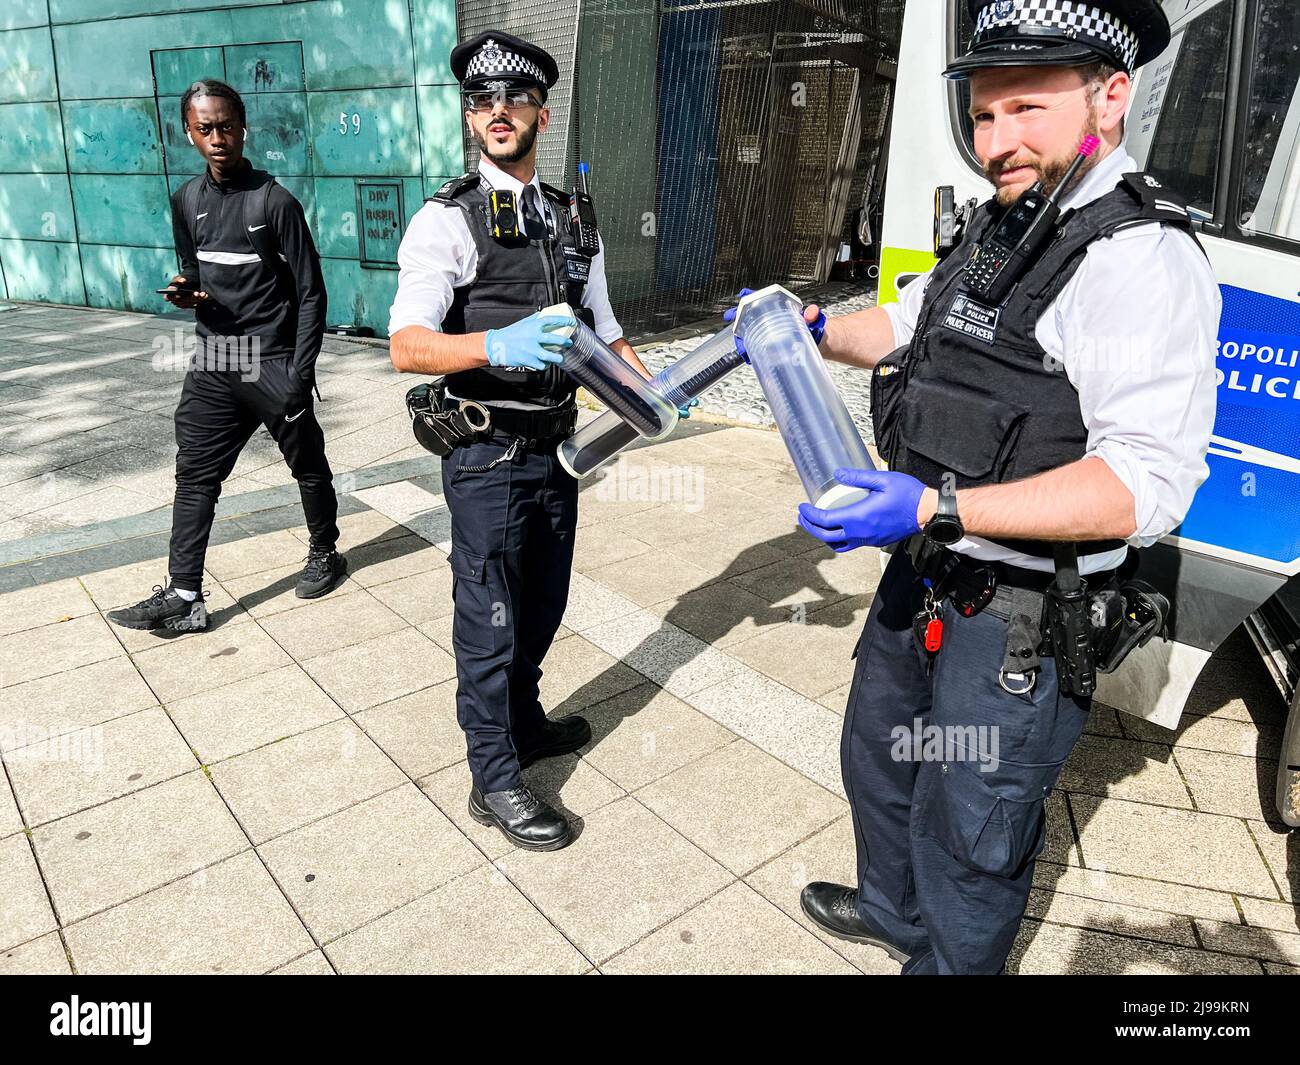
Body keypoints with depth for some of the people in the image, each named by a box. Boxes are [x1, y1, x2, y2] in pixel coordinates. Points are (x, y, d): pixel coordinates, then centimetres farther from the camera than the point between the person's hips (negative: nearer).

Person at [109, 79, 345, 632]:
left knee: (308, 466, 10)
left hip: (274, 365, -5)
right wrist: (185, 291, -5)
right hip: (213, 367, 5)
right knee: (195, 476, 2)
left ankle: (324, 555, 32)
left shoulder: (275, 201, -9)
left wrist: (299, 374, -15)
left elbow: (311, 293, -9)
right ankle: (183, 596, 7)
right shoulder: (187, 201, 8)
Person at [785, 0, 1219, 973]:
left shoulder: (1141, 256, -20)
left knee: (967, 831, 9)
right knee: (877, 757, 27)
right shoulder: (997, 228, 10)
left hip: (1022, 622, -10)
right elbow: (912, 325, 27)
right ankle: (891, 913, 54)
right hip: (923, 580, 10)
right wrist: (815, 328, 10)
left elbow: (1147, 484, -28)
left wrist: (939, 509, -34)